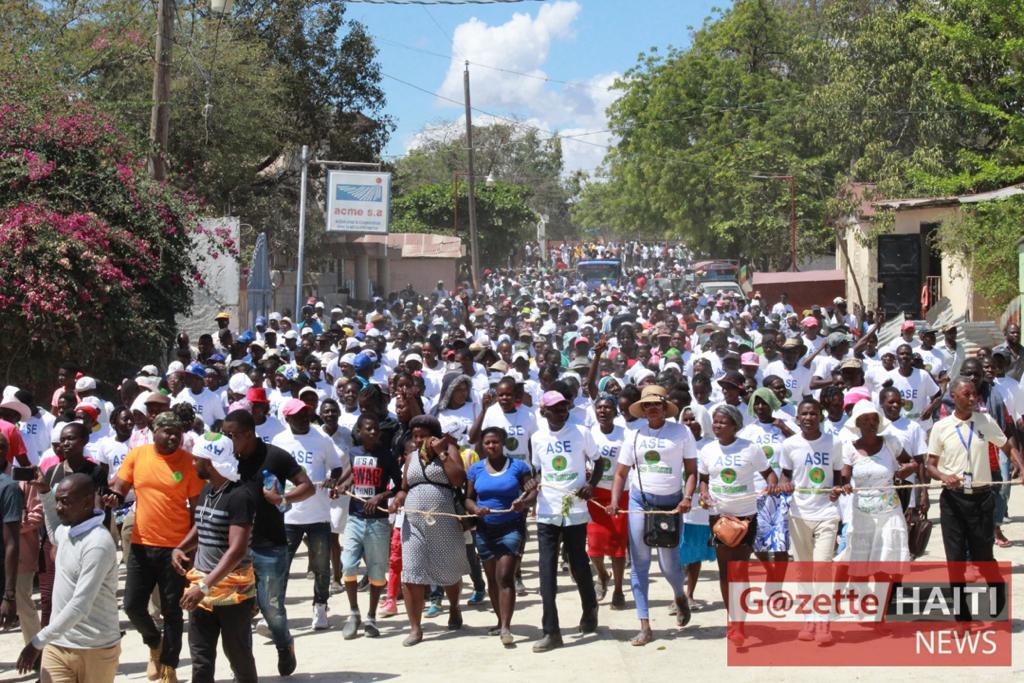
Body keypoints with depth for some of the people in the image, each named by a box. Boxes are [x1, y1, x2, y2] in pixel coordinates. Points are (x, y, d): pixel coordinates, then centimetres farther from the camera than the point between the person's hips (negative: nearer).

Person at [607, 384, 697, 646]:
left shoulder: (681, 432, 0)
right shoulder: (634, 435, 7)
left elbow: (691, 469, 1)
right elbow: (621, 472, 8)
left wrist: (687, 497, -14)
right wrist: (614, 501, -6)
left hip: (671, 503, -2)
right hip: (640, 501, 2)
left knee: (668, 563, -3)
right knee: (639, 564, -1)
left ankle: (680, 597, 34)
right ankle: (645, 627, 4)